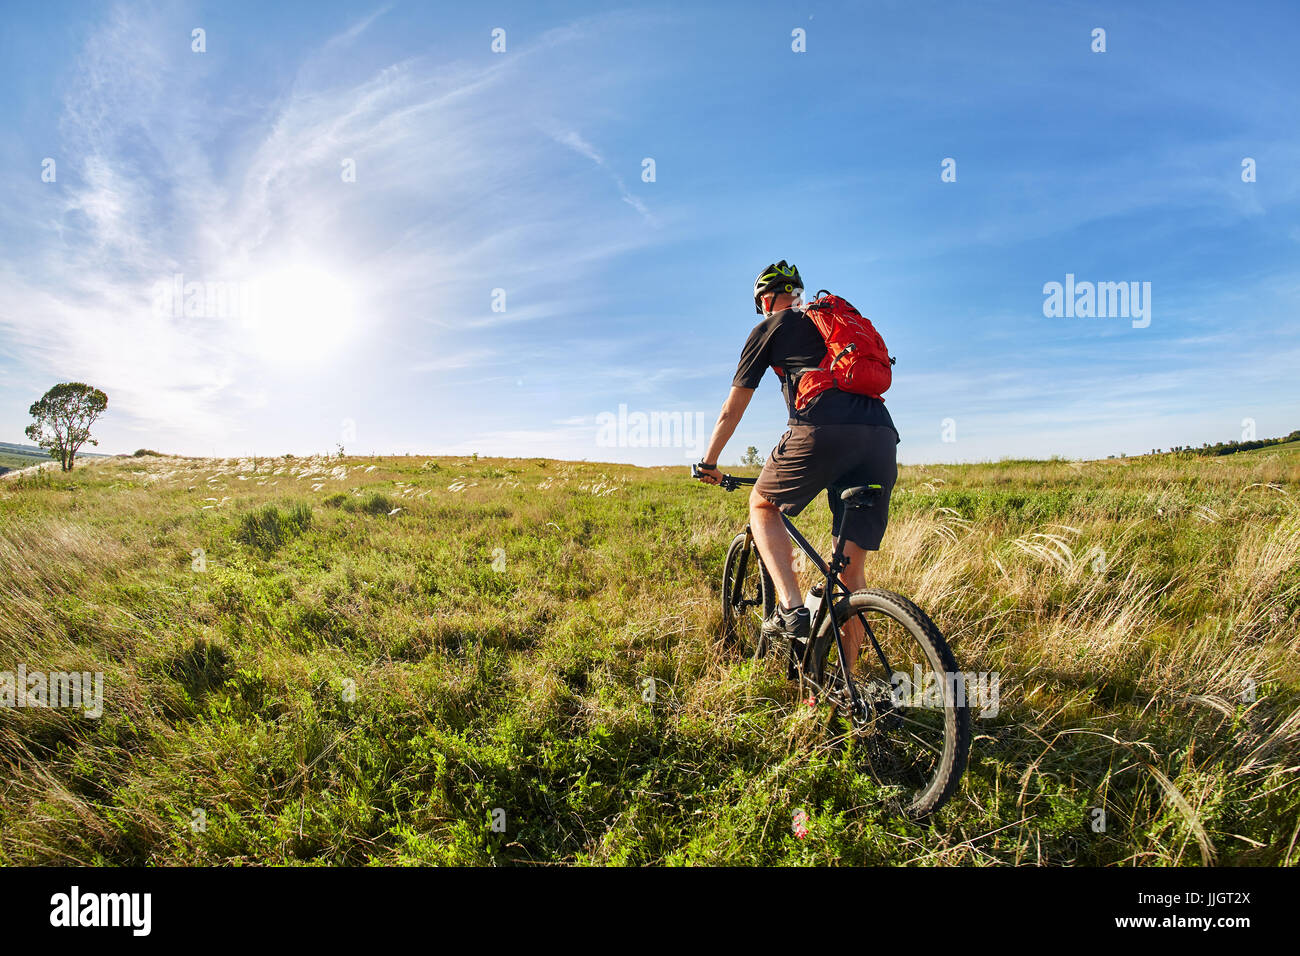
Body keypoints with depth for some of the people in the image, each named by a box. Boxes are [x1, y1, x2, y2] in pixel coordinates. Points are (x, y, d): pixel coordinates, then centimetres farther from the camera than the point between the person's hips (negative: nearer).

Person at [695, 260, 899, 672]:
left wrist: (708, 462, 30)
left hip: (823, 431, -5)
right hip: (882, 436, 6)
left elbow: (733, 409, 19)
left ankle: (791, 608, 2)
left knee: (762, 504, 20)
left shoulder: (771, 328, 17)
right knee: (852, 565, 11)